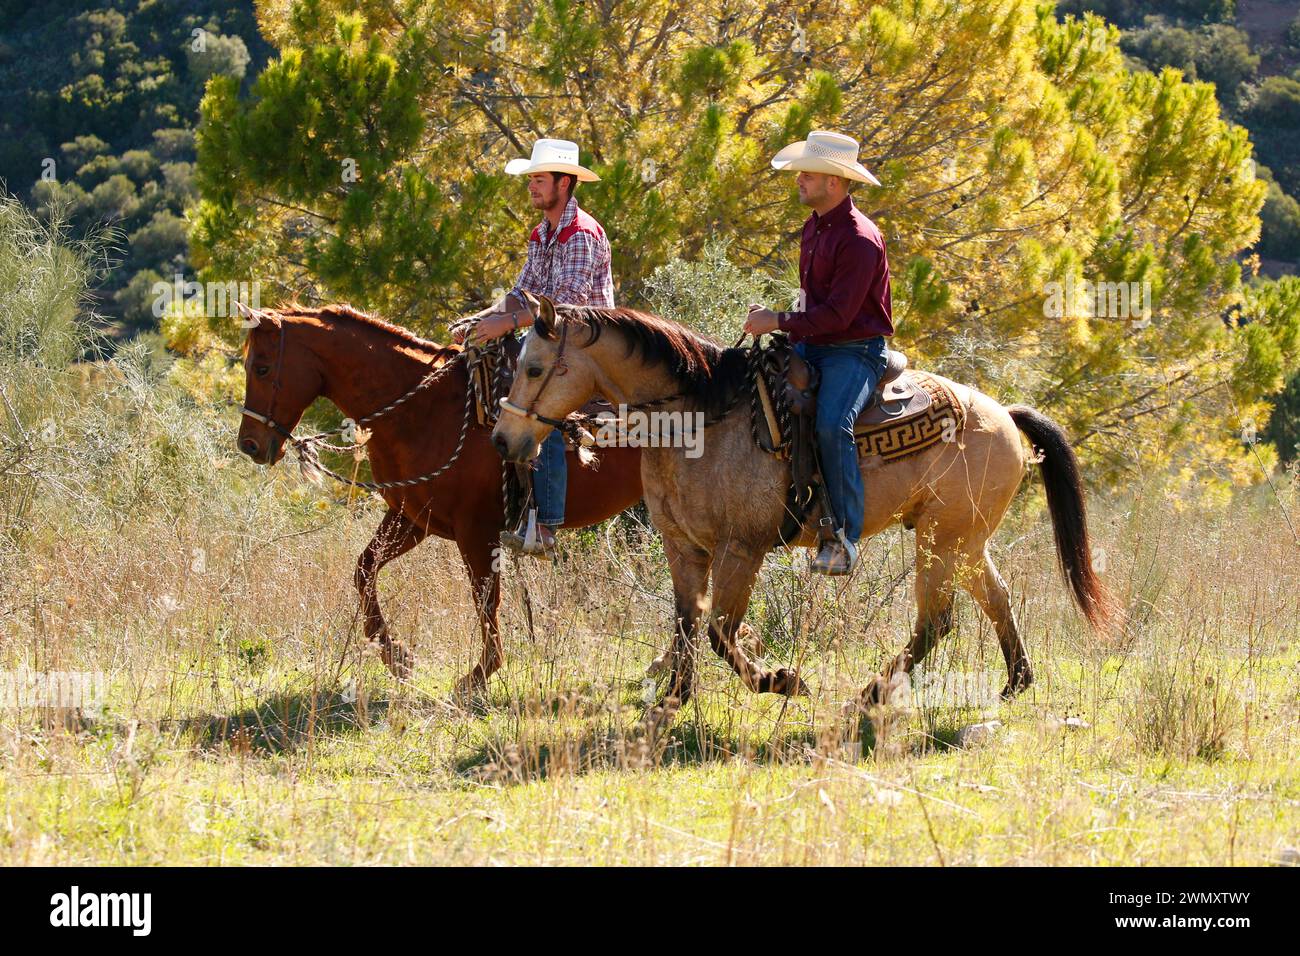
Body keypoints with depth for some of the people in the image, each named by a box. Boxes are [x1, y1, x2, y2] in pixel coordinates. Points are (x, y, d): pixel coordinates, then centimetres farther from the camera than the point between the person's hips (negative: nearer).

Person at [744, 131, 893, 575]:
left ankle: (844, 537, -26)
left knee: (832, 425, -31)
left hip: (855, 350, -10)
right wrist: (780, 322, 8)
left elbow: (838, 314, -23)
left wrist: (778, 322, -18)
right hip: (812, 344, 10)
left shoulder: (859, 239, -18)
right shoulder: (814, 227, 12)